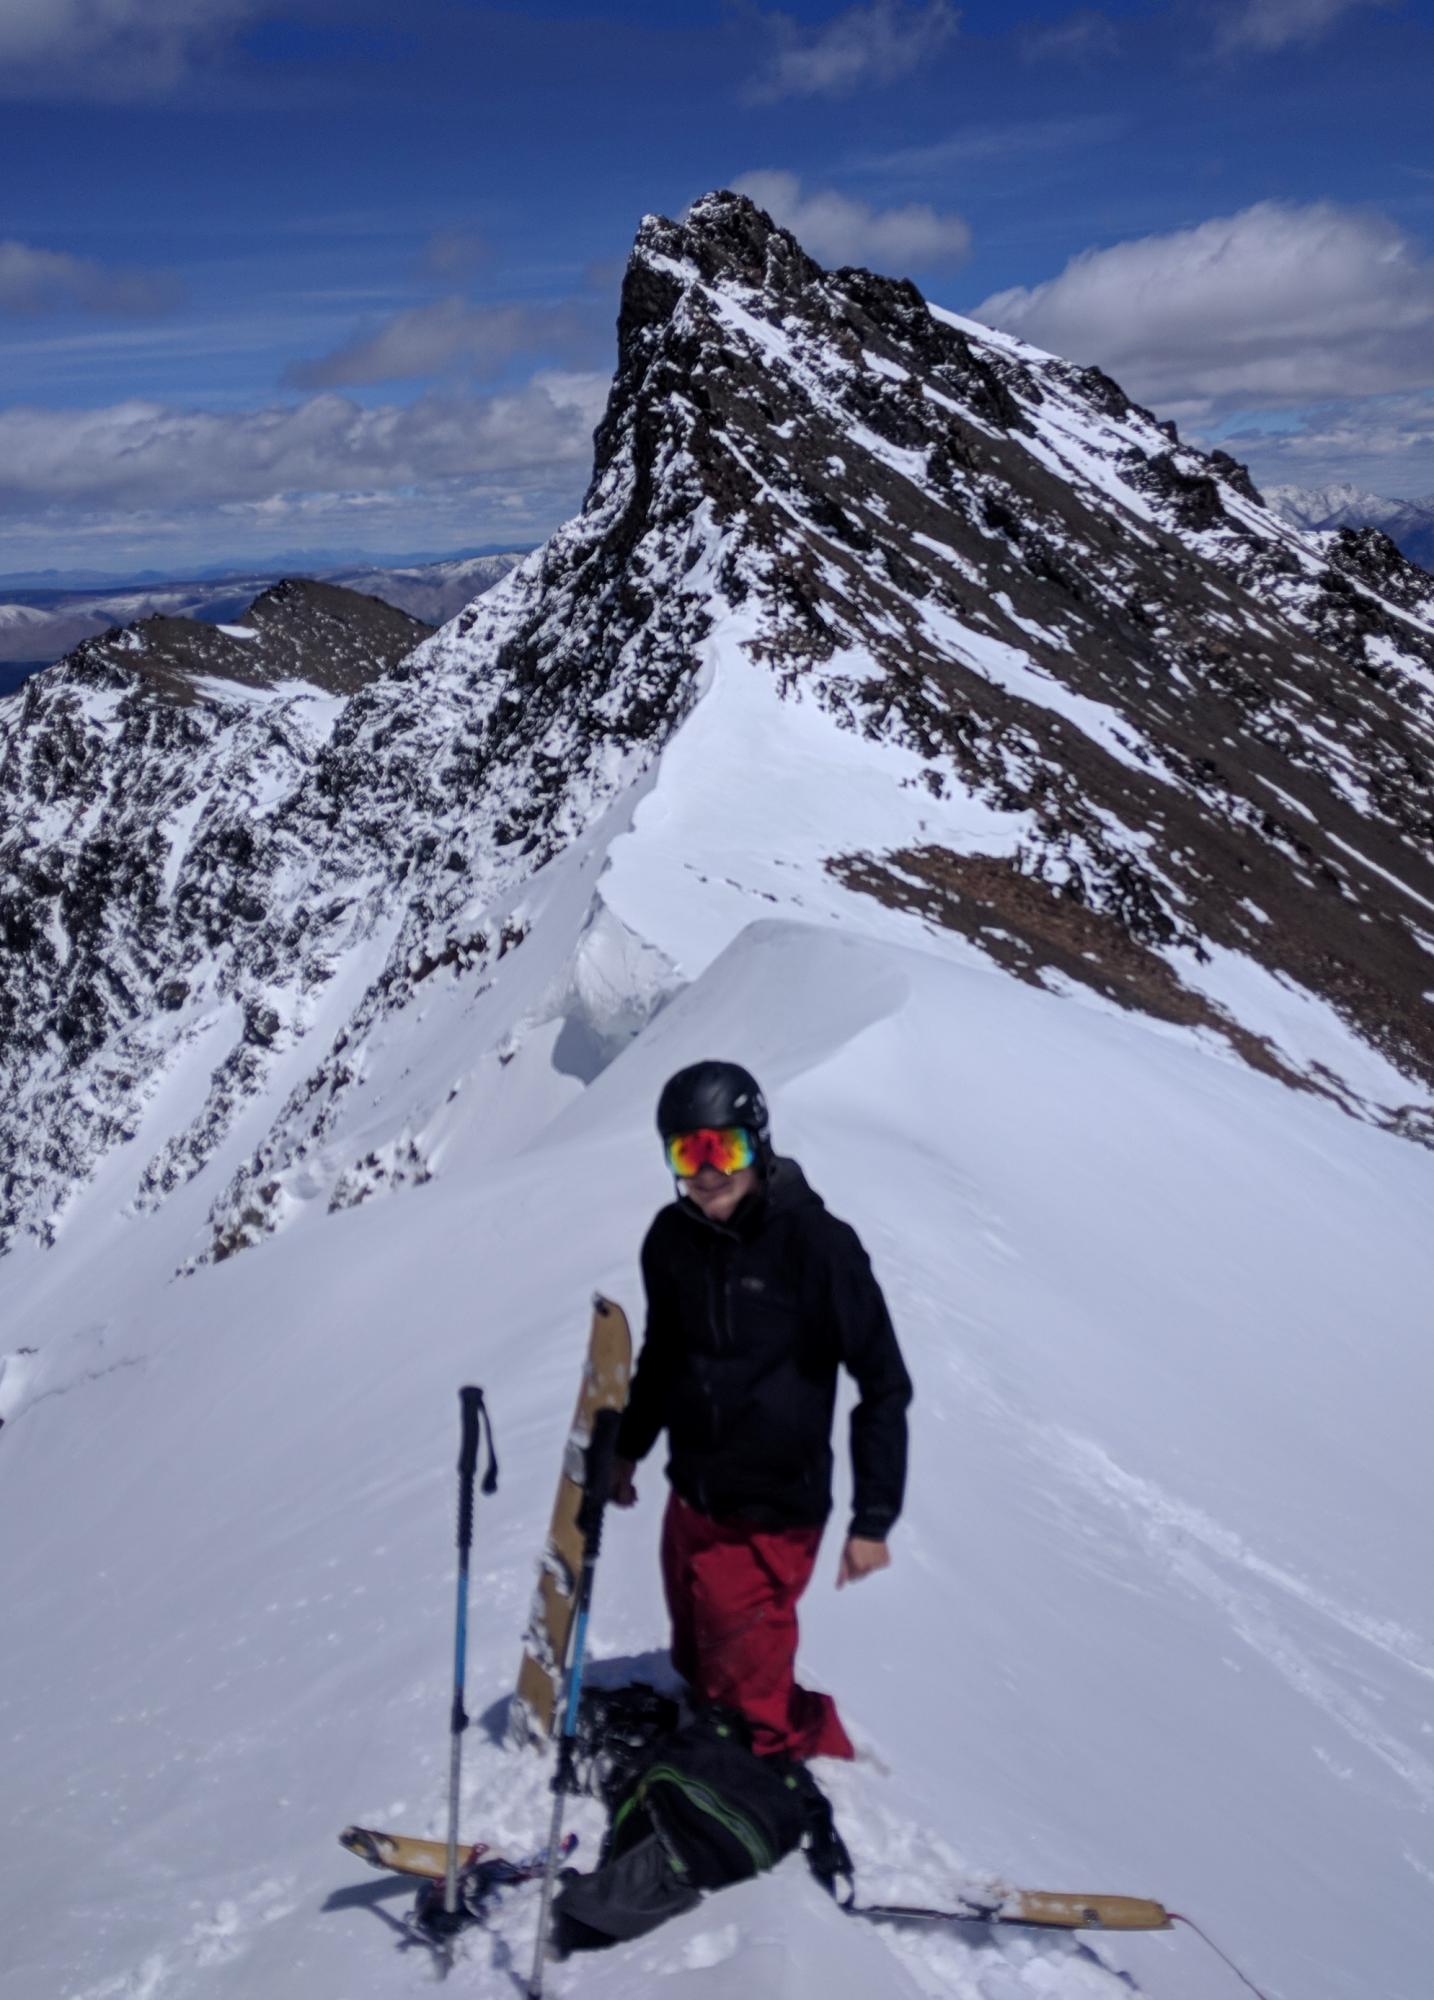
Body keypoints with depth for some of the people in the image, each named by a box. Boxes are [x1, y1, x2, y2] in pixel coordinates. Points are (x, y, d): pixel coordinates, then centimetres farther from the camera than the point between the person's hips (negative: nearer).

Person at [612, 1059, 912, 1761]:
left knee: (749, 1696, 0)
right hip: (690, 1504, 6)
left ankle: (826, 1769, 27)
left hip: (770, 1518, -6)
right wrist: (628, 1448, 24)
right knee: (698, 1671, 19)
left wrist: (873, 1519, -14)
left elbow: (884, 1385, -13)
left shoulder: (816, 1243, -18)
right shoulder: (673, 1237, -3)